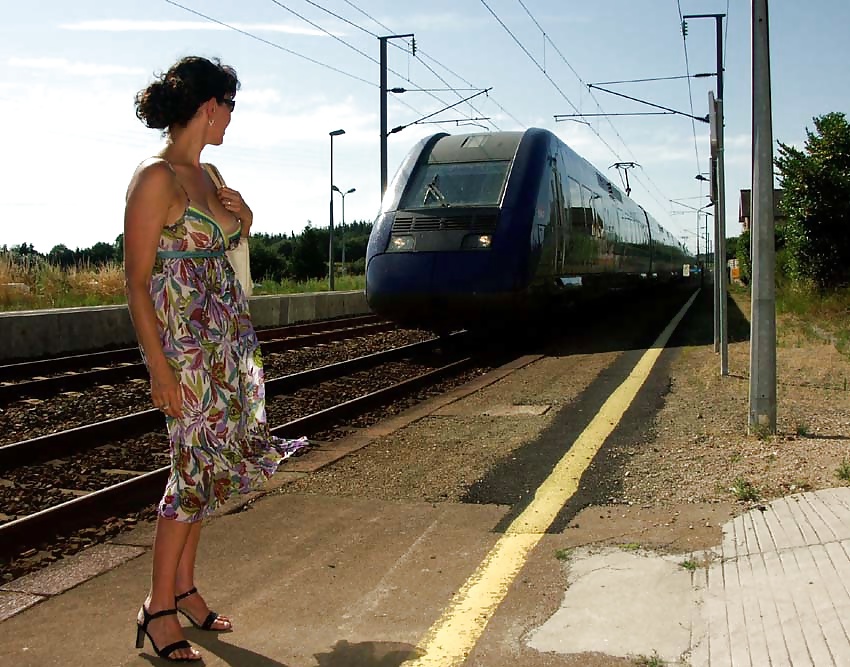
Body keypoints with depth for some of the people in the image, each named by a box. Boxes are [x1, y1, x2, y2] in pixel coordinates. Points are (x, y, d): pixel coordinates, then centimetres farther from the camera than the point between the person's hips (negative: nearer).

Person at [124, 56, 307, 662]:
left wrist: (241, 216, 4)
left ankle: (184, 587, 25)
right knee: (198, 462, -4)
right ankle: (159, 608, 9)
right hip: (183, 339, -8)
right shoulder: (156, 179, -14)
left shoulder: (205, 176, 12)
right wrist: (160, 370, -21)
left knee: (208, 459, 12)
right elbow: (136, 281, -16)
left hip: (227, 334, 9)